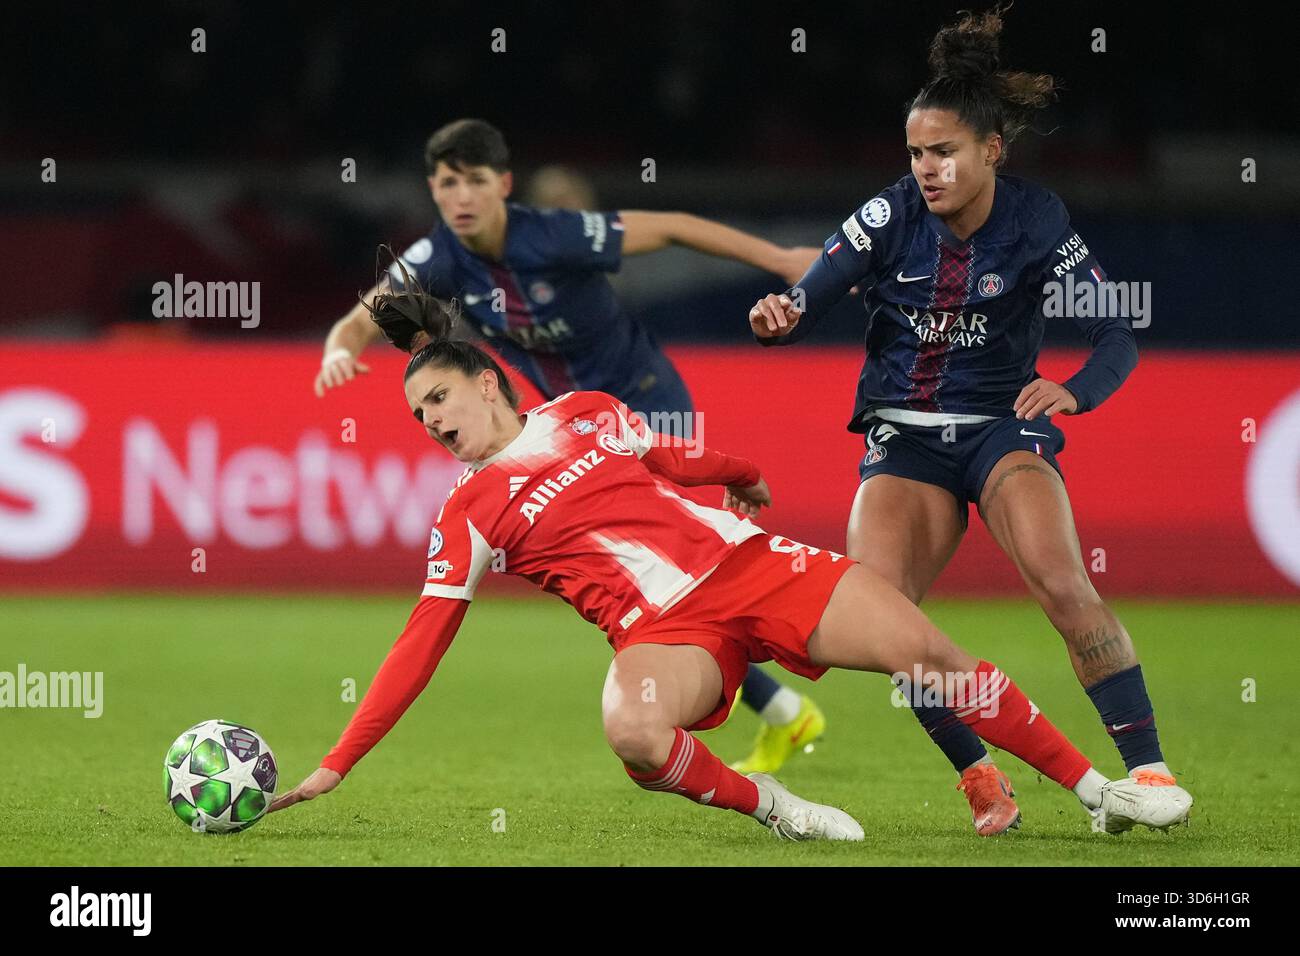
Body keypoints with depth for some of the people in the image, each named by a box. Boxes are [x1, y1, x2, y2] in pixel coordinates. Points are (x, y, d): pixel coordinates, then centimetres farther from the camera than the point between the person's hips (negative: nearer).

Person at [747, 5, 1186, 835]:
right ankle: (980, 777, -3)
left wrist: (1075, 390, -32)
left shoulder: (1035, 221, -10)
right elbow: (801, 309, -10)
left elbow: (1117, 335, -11)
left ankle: (1147, 766, -21)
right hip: (905, 436, 2)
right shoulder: (889, 219, -7)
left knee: (1060, 579, -27)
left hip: (1003, 425, -2)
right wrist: (777, 320, -35)